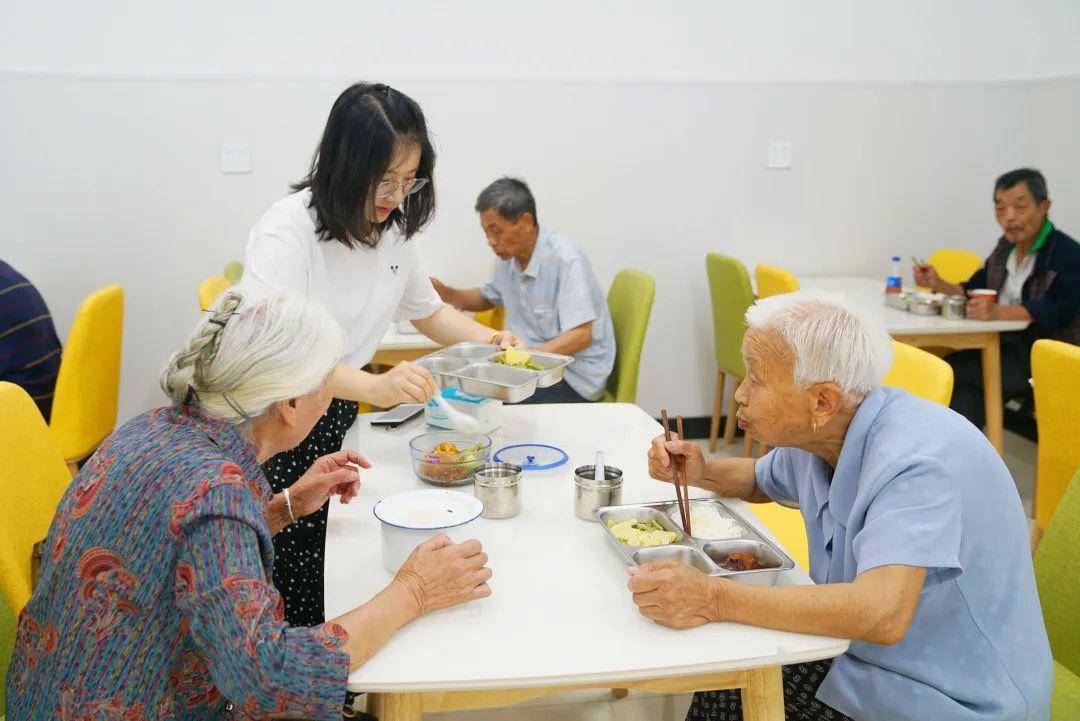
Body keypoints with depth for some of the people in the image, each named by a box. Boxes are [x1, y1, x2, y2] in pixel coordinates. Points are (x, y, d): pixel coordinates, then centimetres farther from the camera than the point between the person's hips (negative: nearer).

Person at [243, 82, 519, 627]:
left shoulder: (393, 230, 2)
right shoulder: (288, 229, -21)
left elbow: (428, 312, 18)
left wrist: (487, 337, -2)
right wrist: (374, 386, -47)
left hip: (335, 418, 6)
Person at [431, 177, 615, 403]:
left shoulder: (566, 259, -19)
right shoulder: (508, 257, 5)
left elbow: (581, 336, -24)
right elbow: (488, 298, 25)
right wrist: (445, 293, 7)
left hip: (573, 376, -7)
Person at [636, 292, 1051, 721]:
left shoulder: (914, 462, -29)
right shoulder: (818, 433, -2)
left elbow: (882, 615, -41)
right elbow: (763, 481, 20)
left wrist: (715, 599, -40)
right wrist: (702, 473, -1)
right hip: (868, 651, 7)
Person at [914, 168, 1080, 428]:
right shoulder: (1006, 247, 10)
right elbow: (975, 289, 17)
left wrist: (998, 312, -38)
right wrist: (938, 285, -2)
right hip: (1006, 344, 6)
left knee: (956, 372, -22)